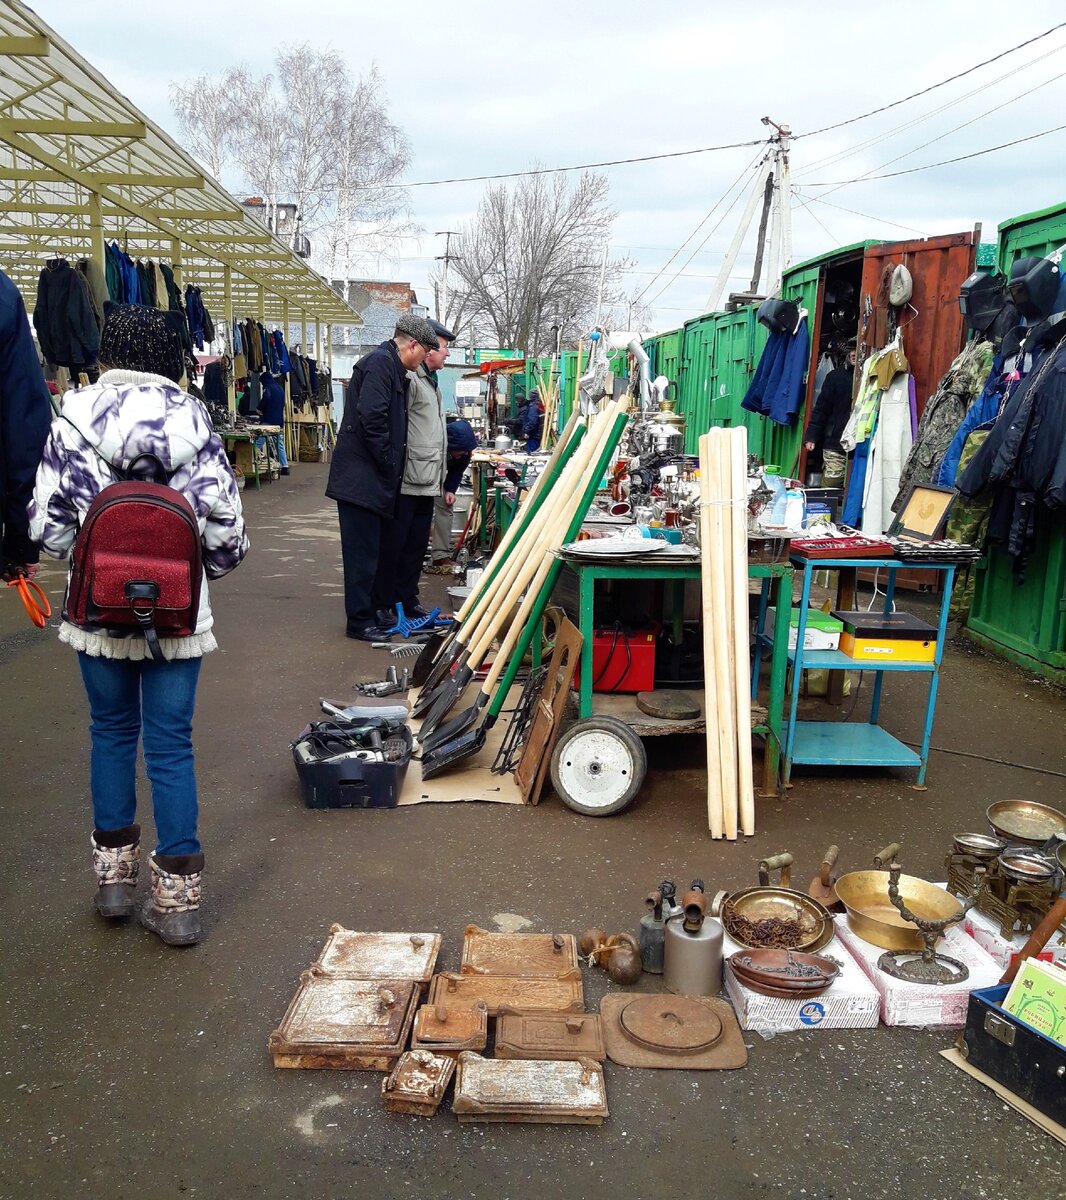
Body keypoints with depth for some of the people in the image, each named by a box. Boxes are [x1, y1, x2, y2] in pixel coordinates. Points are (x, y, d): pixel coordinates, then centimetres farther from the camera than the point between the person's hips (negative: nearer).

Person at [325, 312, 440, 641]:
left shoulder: (392, 367, 19)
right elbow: (371, 418, -23)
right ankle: (360, 621, 4)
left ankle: (368, 611, 25)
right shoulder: (380, 362, -13)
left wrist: (392, 470, 17)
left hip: (374, 477, 10)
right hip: (361, 475, -10)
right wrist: (388, 465, -15)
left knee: (371, 548, 16)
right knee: (363, 550, -3)